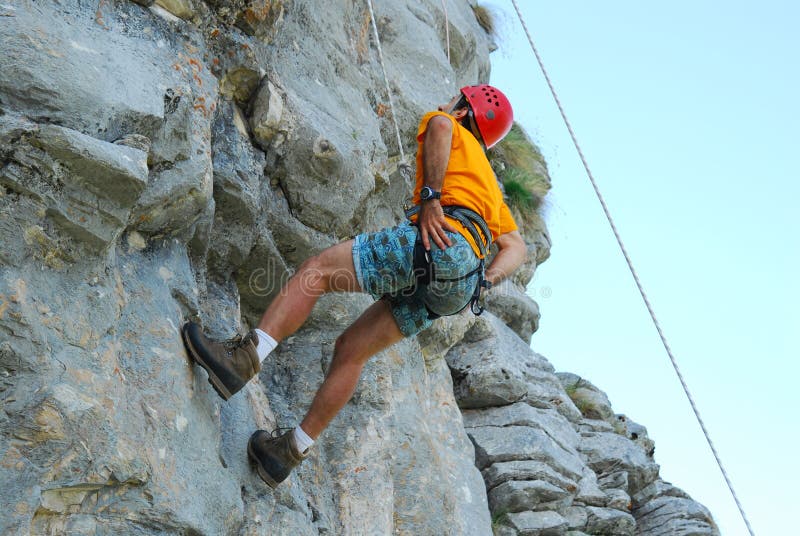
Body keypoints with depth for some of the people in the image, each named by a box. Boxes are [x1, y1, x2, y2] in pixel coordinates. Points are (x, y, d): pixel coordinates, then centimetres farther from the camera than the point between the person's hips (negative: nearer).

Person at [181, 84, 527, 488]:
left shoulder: (455, 131, 20)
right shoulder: (488, 184, 41)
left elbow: (440, 123, -8)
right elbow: (516, 246, 28)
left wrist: (431, 196, -15)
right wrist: (487, 278, 11)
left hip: (443, 238, -8)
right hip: (454, 288, 8)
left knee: (318, 269, -11)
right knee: (350, 348, 10)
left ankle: (246, 357, -27)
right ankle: (292, 450, 9)